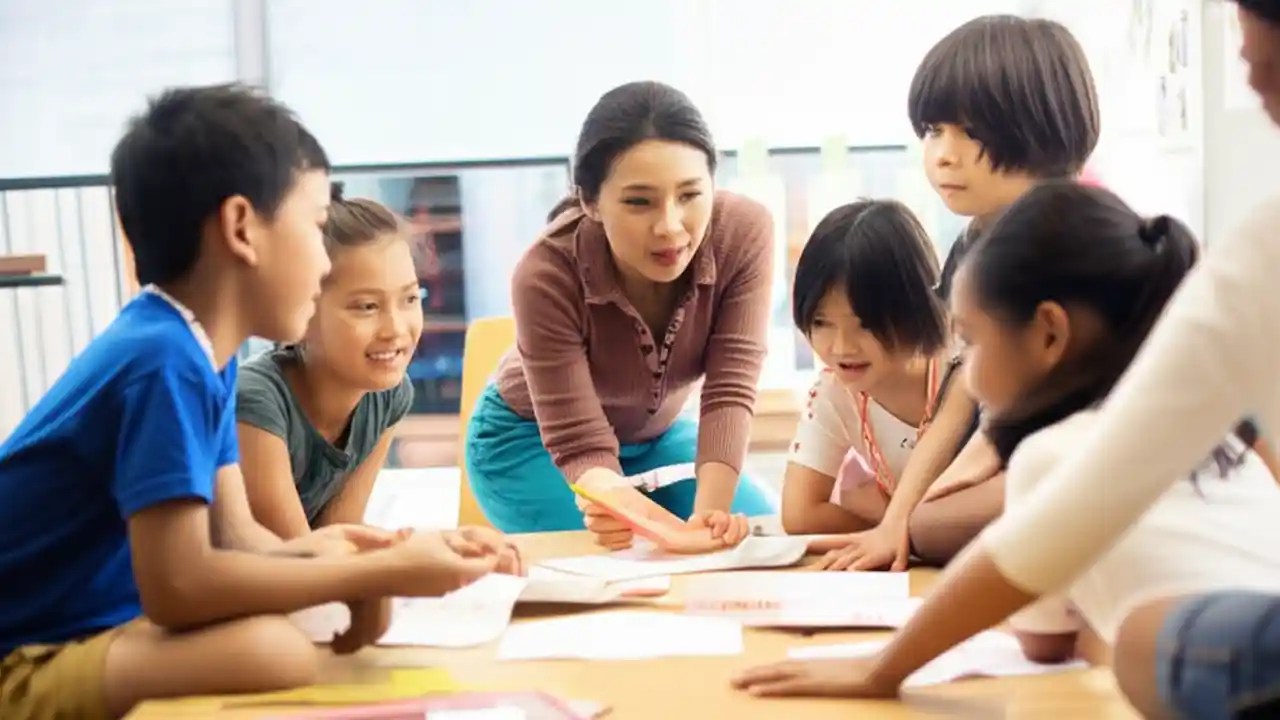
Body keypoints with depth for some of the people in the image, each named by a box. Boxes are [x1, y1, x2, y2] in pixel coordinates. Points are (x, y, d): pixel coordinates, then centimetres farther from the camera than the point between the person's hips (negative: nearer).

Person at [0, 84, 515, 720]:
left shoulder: (202, 351, 5)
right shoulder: (165, 359, -24)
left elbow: (236, 539, 5)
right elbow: (176, 586, -27)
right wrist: (383, 572, -20)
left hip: (92, 627, 10)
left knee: (353, 619, 5)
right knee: (276, 652, -32)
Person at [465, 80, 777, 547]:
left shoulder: (743, 233, -28)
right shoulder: (547, 274, -35)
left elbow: (729, 390, -30)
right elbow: (581, 444, -35)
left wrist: (710, 513, -45)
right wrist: (621, 505, -59)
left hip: (658, 434, 4)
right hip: (532, 441, -3)